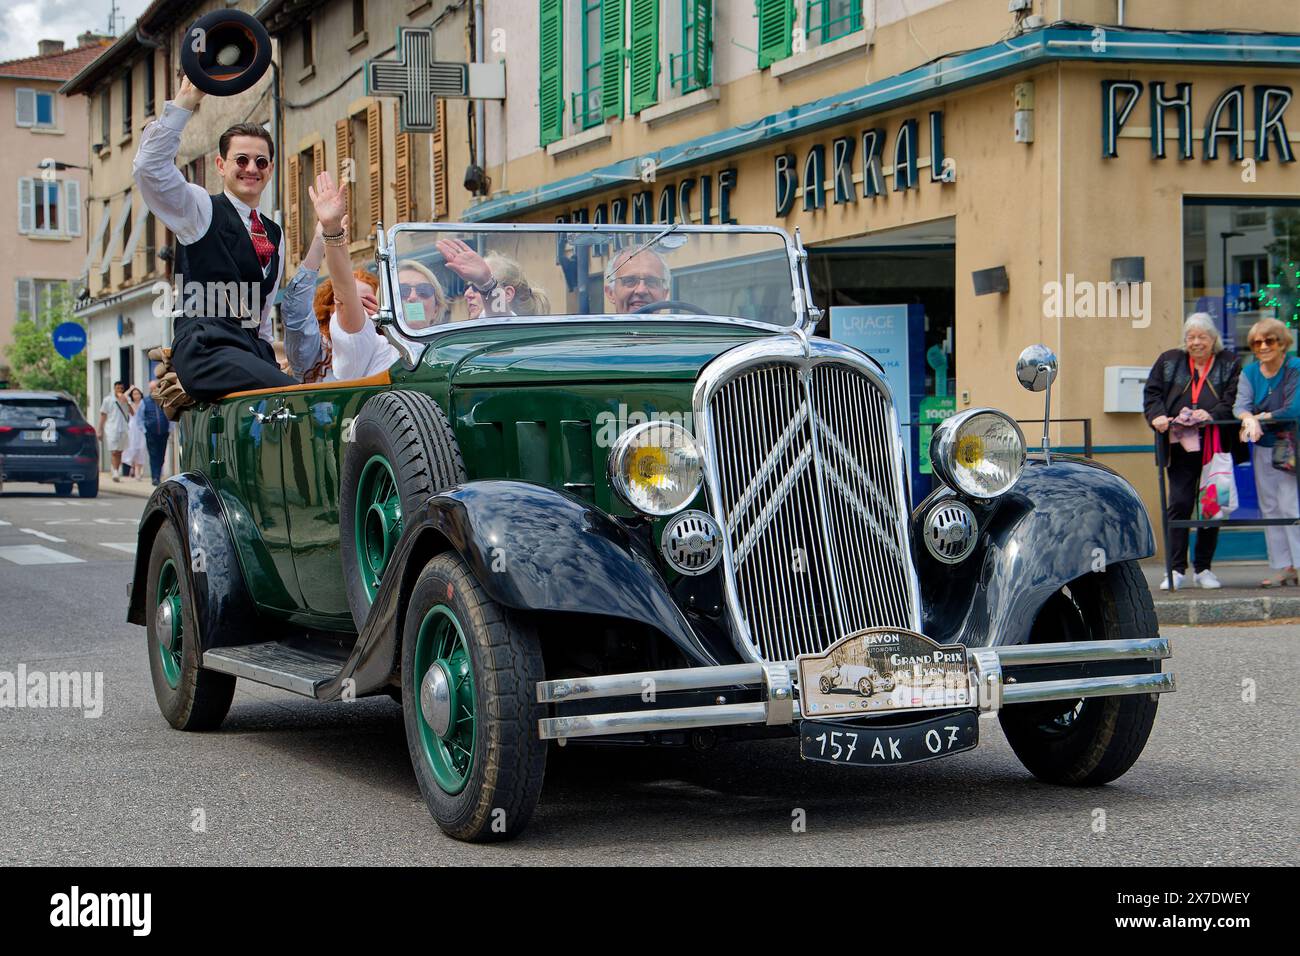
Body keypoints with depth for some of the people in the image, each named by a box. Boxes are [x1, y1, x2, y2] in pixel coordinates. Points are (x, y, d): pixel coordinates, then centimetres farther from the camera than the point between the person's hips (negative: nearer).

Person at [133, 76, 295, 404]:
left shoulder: (274, 235, 27)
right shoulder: (202, 209, 9)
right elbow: (149, 167, -9)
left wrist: (270, 361, 19)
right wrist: (184, 103, -12)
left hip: (252, 350, 6)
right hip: (206, 349, -6)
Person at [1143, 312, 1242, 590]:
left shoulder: (1230, 364, 7)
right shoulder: (1169, 361, 12)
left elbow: (1234, 400, -4)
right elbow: (1152, 392, 7)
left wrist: (1212, 414, -22)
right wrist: (1157, 416, -13)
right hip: (1180, 447, 0)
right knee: (1180, 504, -6)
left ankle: (1203, 568, 14)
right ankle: (1176, 569, -3)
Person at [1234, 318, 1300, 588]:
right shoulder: (1250, 372, 6)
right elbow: (1240, 405, -6)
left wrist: (1261, 417, -16)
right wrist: (1249, 419, -29)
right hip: (1263, 448, 6)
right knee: (1270, 509, 6)